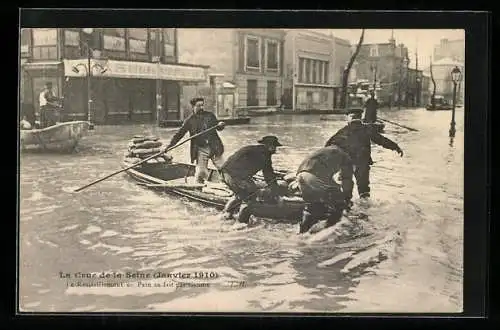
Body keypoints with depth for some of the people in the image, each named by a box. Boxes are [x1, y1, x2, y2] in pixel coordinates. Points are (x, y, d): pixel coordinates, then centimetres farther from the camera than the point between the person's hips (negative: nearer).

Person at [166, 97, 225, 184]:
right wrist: (169, 146, -2)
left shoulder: (210, 115, 6)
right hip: (200, 149, -1)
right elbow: (179, 134, 5)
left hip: (214, 147, 1)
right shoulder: (189, 120, 3)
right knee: (200, 173, -7)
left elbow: (218, 128, 9)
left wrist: (220, 125, -16)